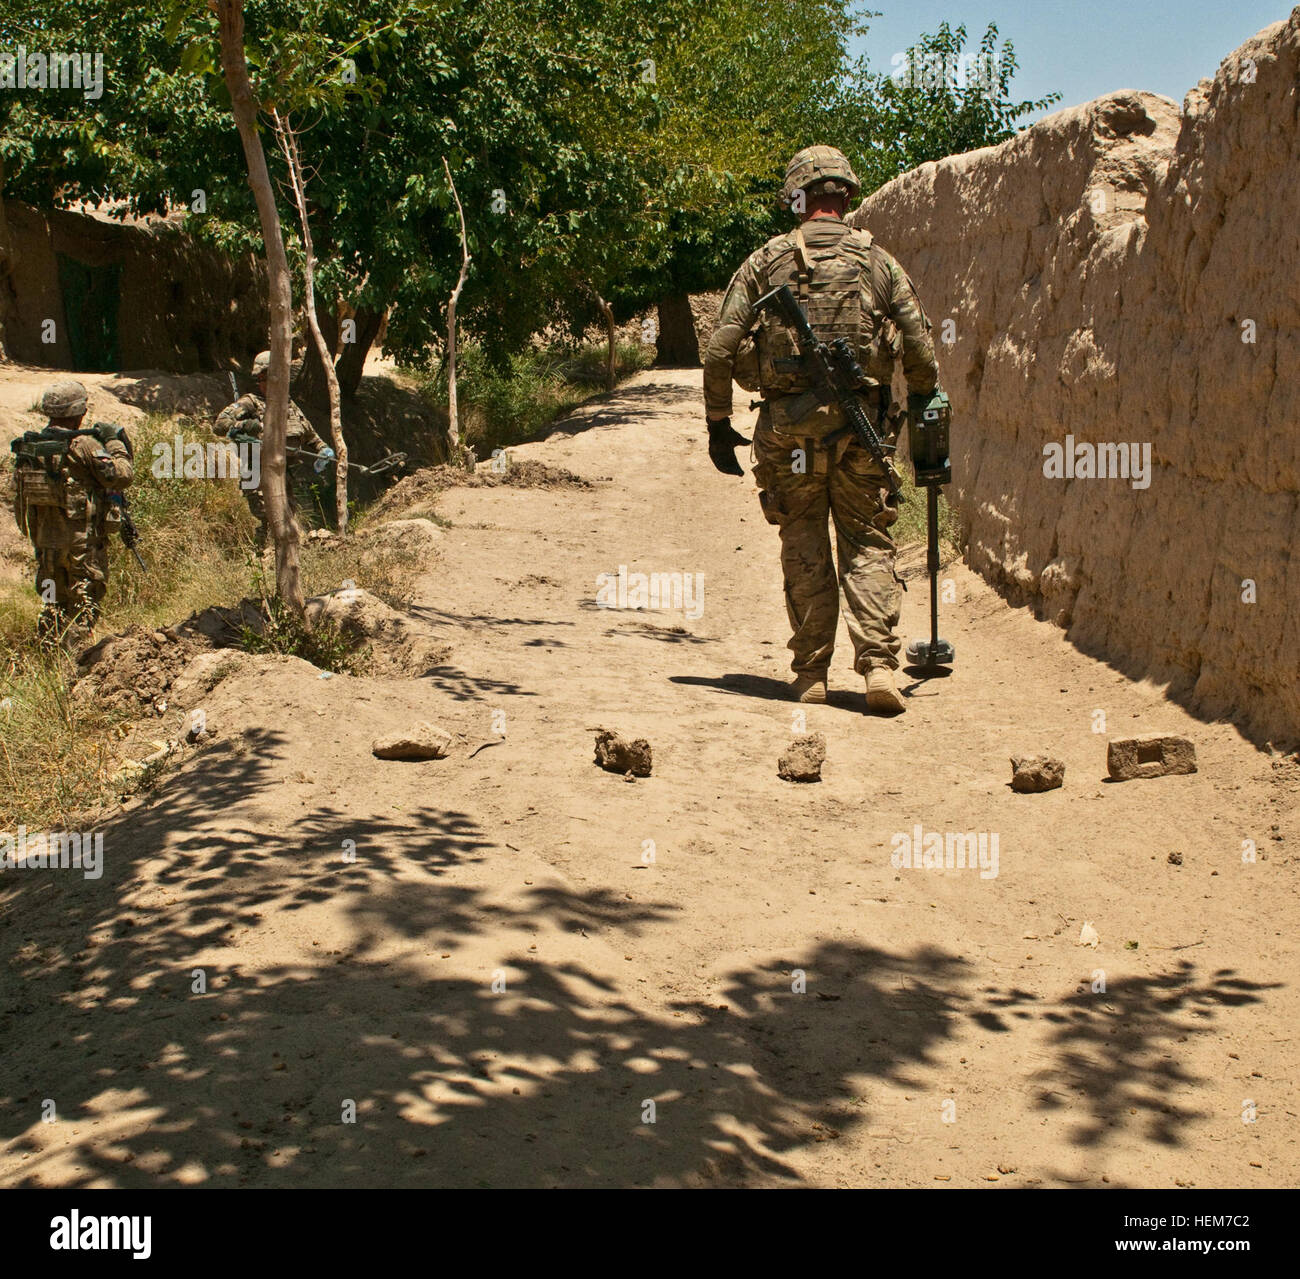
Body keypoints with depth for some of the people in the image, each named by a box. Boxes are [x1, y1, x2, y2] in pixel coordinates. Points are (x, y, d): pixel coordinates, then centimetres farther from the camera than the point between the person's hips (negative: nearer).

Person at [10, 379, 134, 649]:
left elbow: (19, 493, 11)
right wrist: (114, 443, -1)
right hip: (82, 541, -6)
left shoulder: (28, 447, 4)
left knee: (53, 604, 17)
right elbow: (121, 476, -16)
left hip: (44, 540, 6)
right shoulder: (83, 444, -16)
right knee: (83, 606, 2)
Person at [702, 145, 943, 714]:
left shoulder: (766, 261, 3)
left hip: (788, 427, 0)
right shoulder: (878, 262, 6)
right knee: (867, 544, 7)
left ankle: (810, 673, 12)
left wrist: (718, 422, 9)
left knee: (804, 549, 10)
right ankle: (878, 664, -6)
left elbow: (720, 350, -1)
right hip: (860, 422, 0)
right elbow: (921, 353, 5)